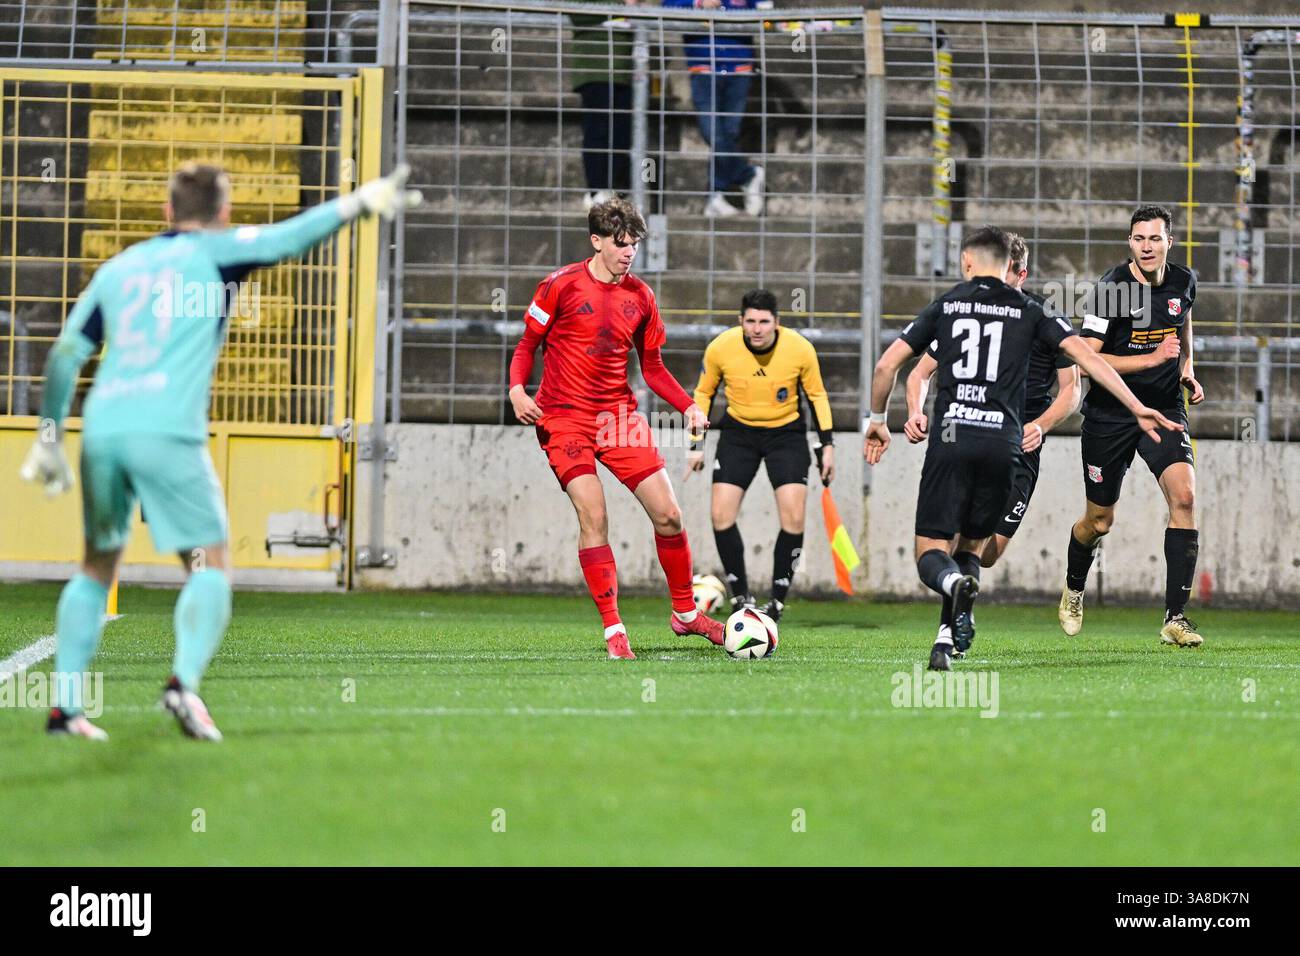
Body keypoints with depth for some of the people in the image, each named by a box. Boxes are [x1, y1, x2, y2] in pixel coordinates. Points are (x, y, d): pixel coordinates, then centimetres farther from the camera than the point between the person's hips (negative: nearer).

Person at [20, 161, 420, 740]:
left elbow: (66, 354, 21)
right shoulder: (213, 255, 9)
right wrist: (363, 201, 6)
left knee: (98, 567, 17)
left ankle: (65, 707, 10)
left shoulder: (118, 268, 22)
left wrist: (49, 439, 25)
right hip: (166, 429, -5)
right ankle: (184, 682, -24)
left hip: (101, 427, 5)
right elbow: (289, 236, 0)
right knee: (210, 564, -1)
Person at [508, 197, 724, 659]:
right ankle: (613, 631, -10)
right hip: (566, 417, -4)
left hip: (619, 414, 4)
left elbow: (652, 368, 14)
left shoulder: (640, 296, 8)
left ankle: (685, 613, 18)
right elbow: (527, 345, 3)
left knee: (667, 514, -1)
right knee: (593, 517, -16)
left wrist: (688, 405, -1)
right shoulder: (561, 286, -5)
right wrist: (518, 389, -16)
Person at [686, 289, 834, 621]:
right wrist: (696, 444, 1)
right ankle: (741, 598, 1)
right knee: (721, 515, -12)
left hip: (786, 432, -1)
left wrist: (827, 445, -2)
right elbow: (703, 393, 1)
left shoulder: (800, 349, -18)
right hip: (738, 432, 1)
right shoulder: (720, 348, -17)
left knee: (793, 517, -14)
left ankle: (777, 603, -3)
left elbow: (817, 395, 0)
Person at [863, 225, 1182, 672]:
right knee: (971, 545, 17)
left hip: (951, 438, -1)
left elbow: (886, 365, 10)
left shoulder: (946, 305, 11)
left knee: (931, 551, 0)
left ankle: (957, 584, -36)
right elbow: (1086, 356, 2)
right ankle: (948, 641, -2)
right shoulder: (1029, 311, 11)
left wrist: (877, 421, 26)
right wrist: (1137, 409, 3)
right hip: (1003, 442, 1)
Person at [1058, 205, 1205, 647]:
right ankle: (1073, 591, 41)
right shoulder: (1111, 288, -16)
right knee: (1099, 521, 7)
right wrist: (1151, 359, -27)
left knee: (1184, 496, -19)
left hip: (1164, 408, 3)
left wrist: (1187, 371, 9)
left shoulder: (1183, 281, 1)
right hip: (1109, 415, -3)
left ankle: (1175, 618, -17)